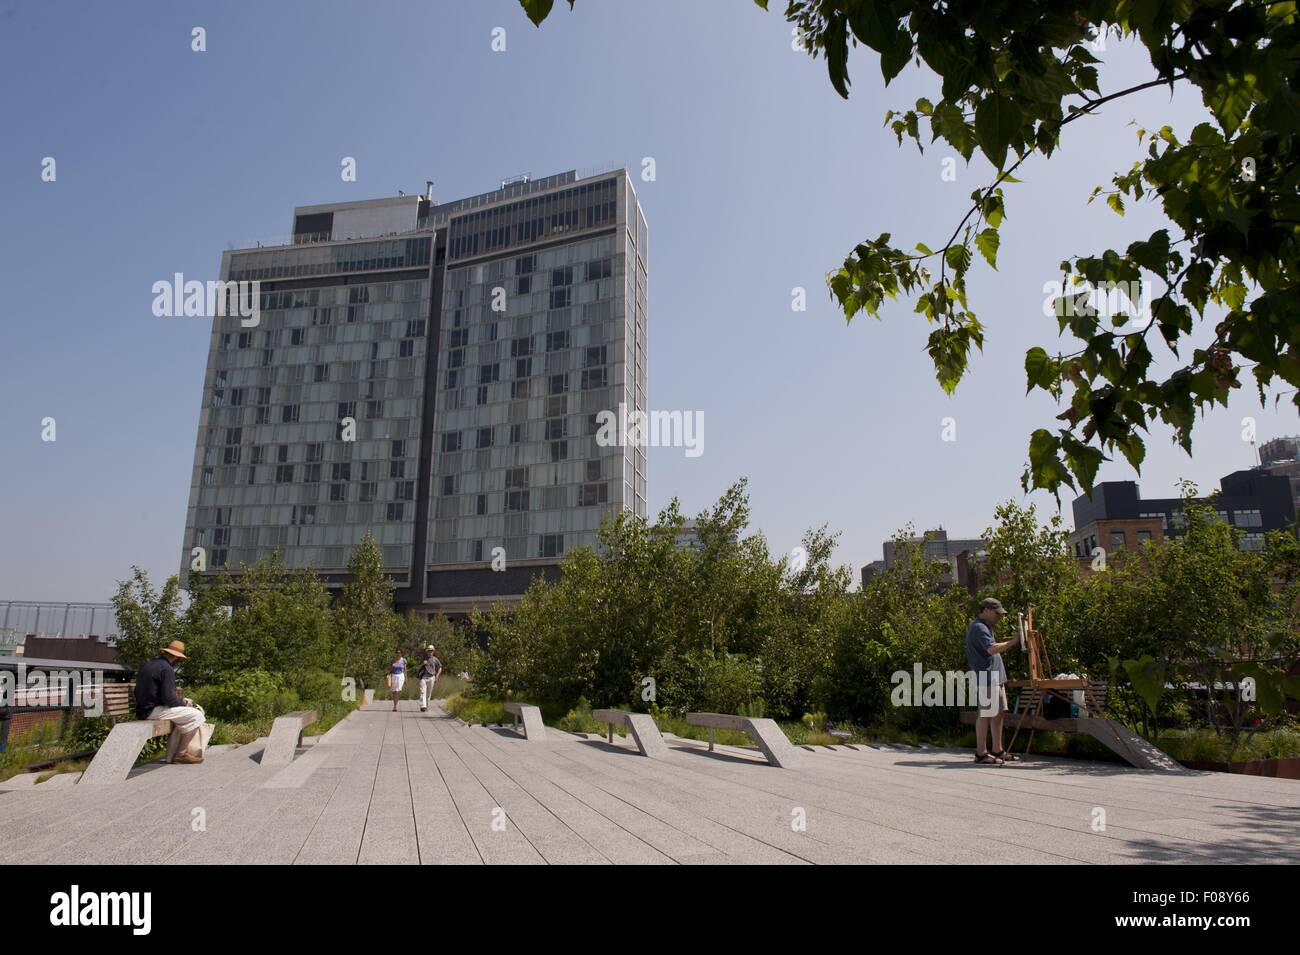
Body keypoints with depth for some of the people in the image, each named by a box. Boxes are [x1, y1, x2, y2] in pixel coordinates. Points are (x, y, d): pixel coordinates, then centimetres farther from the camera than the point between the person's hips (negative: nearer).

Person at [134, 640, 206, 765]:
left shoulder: (146, 665, 16)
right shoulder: (167, 668, -14)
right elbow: (168, 698, -20)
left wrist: (180, 699, 17)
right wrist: (183, 702, -2)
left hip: (143, 710, 10)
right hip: (153, 711, -10)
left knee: (183, 713, 26)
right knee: (196, 715, -10)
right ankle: (180, 754, -6)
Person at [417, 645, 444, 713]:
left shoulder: (435, 659, 8)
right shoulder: (423, 659, 9)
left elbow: (440, 668, 18)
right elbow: (418, 667, 13)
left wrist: (437, 675, 6)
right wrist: (422, 664, -6)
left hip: (431, 677, 1)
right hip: (423, 677, -1)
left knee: (429, 693, 4)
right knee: (422, 692, -13)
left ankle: (427, 706, 14)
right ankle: (422, 706, -22)